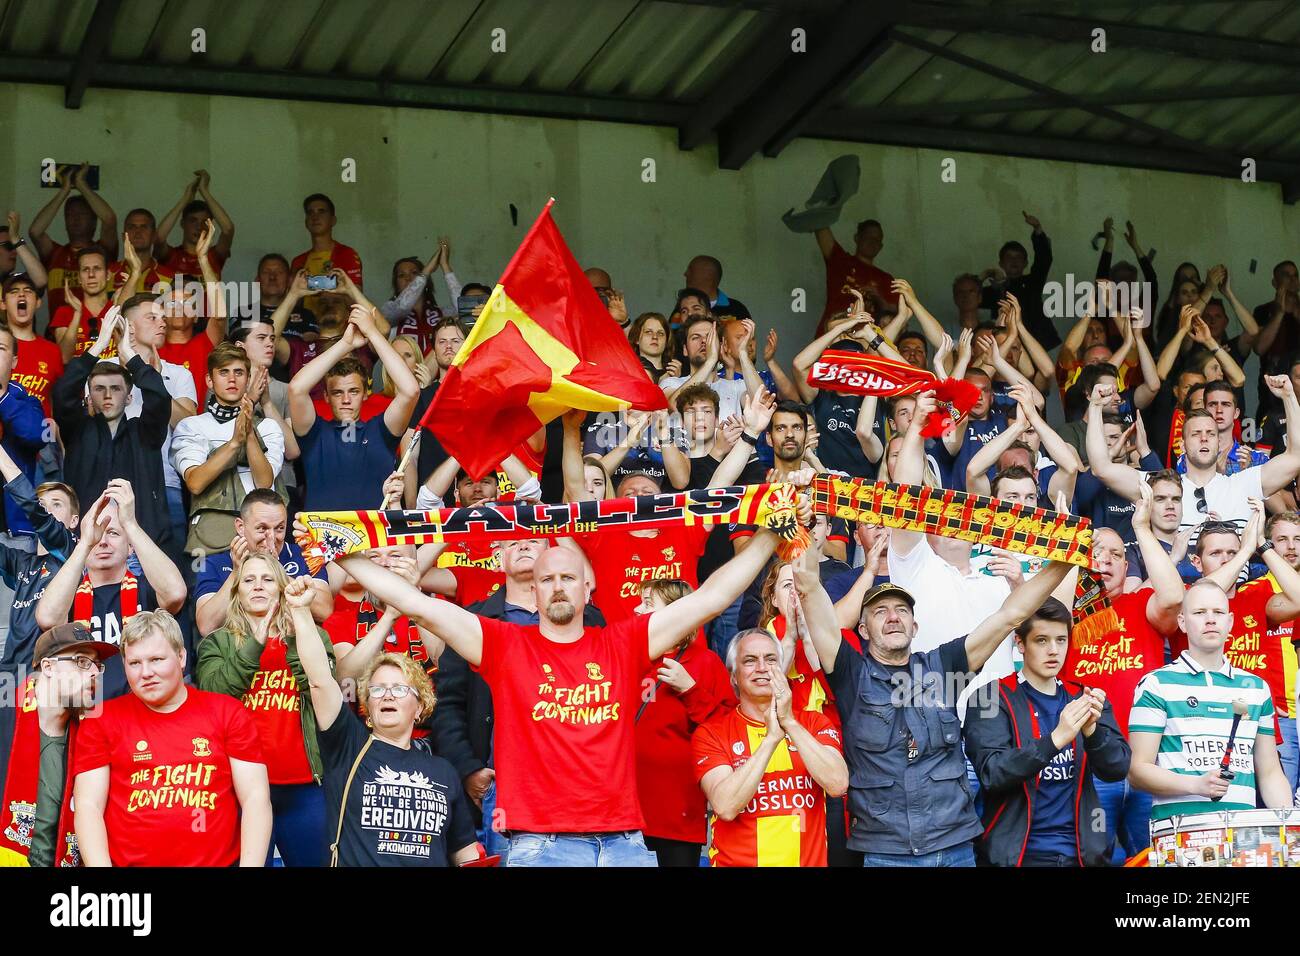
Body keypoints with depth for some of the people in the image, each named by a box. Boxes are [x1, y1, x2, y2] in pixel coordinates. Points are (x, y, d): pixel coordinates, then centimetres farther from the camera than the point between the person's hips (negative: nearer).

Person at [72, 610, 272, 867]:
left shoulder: (228, 713, 7)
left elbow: (255, 799, 3)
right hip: (126, 862, 1)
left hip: (220, 861, 0)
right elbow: (89, 806, 2)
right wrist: (101, 866, -12)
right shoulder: (103, 720, 7)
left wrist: (250, 865, -10)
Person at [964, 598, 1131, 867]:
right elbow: (991, 773, -18)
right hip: (1017, 853, -4)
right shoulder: (993, 699, -6)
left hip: (1081, 852, 4)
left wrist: (1092, 730, -21)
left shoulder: (1083, 698, 8)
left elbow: (1117, 768, -1)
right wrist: (1055, 739, -29)